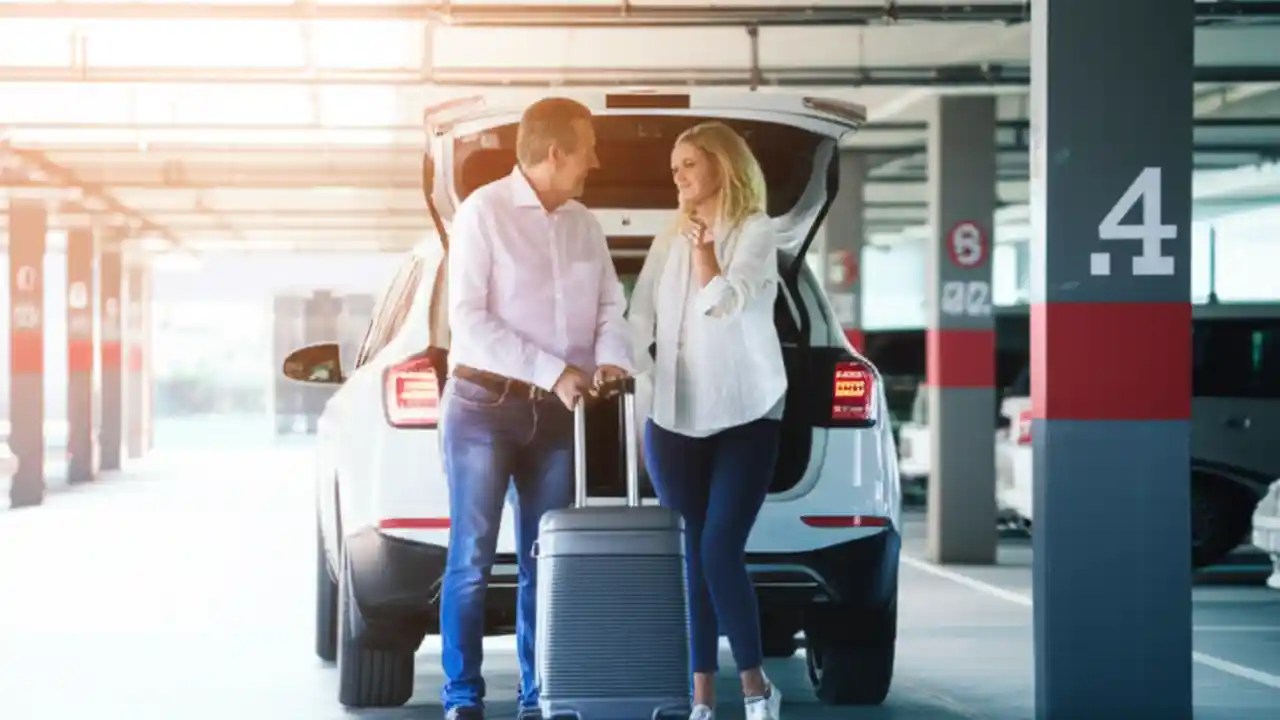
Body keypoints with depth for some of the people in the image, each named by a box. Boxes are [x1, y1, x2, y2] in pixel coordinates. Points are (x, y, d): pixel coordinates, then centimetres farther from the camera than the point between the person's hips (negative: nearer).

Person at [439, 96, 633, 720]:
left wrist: (610, 360, -13)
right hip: (484, 404, -5)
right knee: (471, 561, -4)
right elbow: (468, 320, -14)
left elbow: (611, 306, 10)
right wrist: (553, 371, -20)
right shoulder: (484, 211, -8)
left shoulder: (585, 223, 10)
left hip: (555, 413, 5)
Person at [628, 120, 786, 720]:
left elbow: (724, 302, -14)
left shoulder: (756, 232, -1)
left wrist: (704, 247, -4)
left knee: (720, 551, -11)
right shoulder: (668, 241, 14)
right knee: (689, 557, 3)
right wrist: (638, 382, -6)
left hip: (744, 417, -5)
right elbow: (639, 317, 7)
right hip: (674, 418, 5)